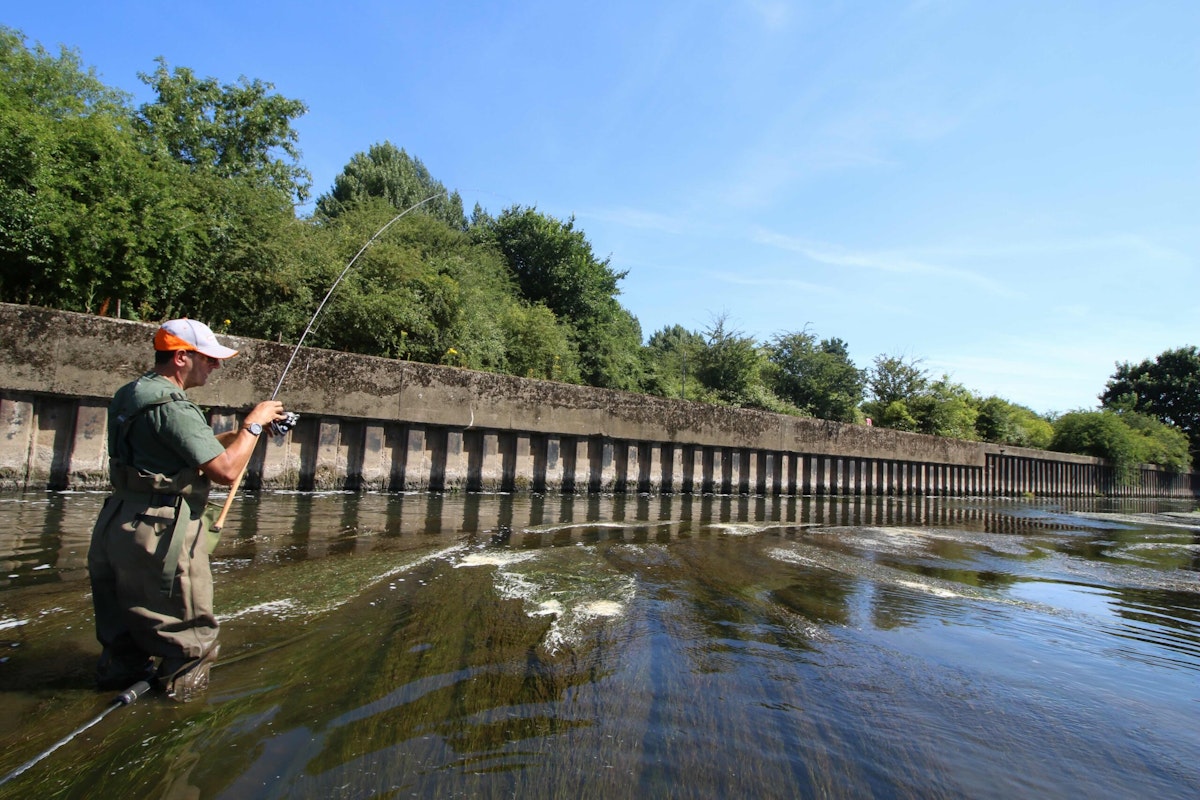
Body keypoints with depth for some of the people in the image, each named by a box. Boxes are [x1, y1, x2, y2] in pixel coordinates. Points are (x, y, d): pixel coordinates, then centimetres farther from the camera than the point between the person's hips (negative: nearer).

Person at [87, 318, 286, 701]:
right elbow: (226, 470, -23)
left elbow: (198, 447, 18)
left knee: (123, 620, 25)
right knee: (189, 633, 6)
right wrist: (253, 423, -12)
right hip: (162, 534, -10)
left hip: (117, 523, 10)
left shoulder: (131, 395, 11)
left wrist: (241, 431, 11)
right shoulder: (171, 406, -21)